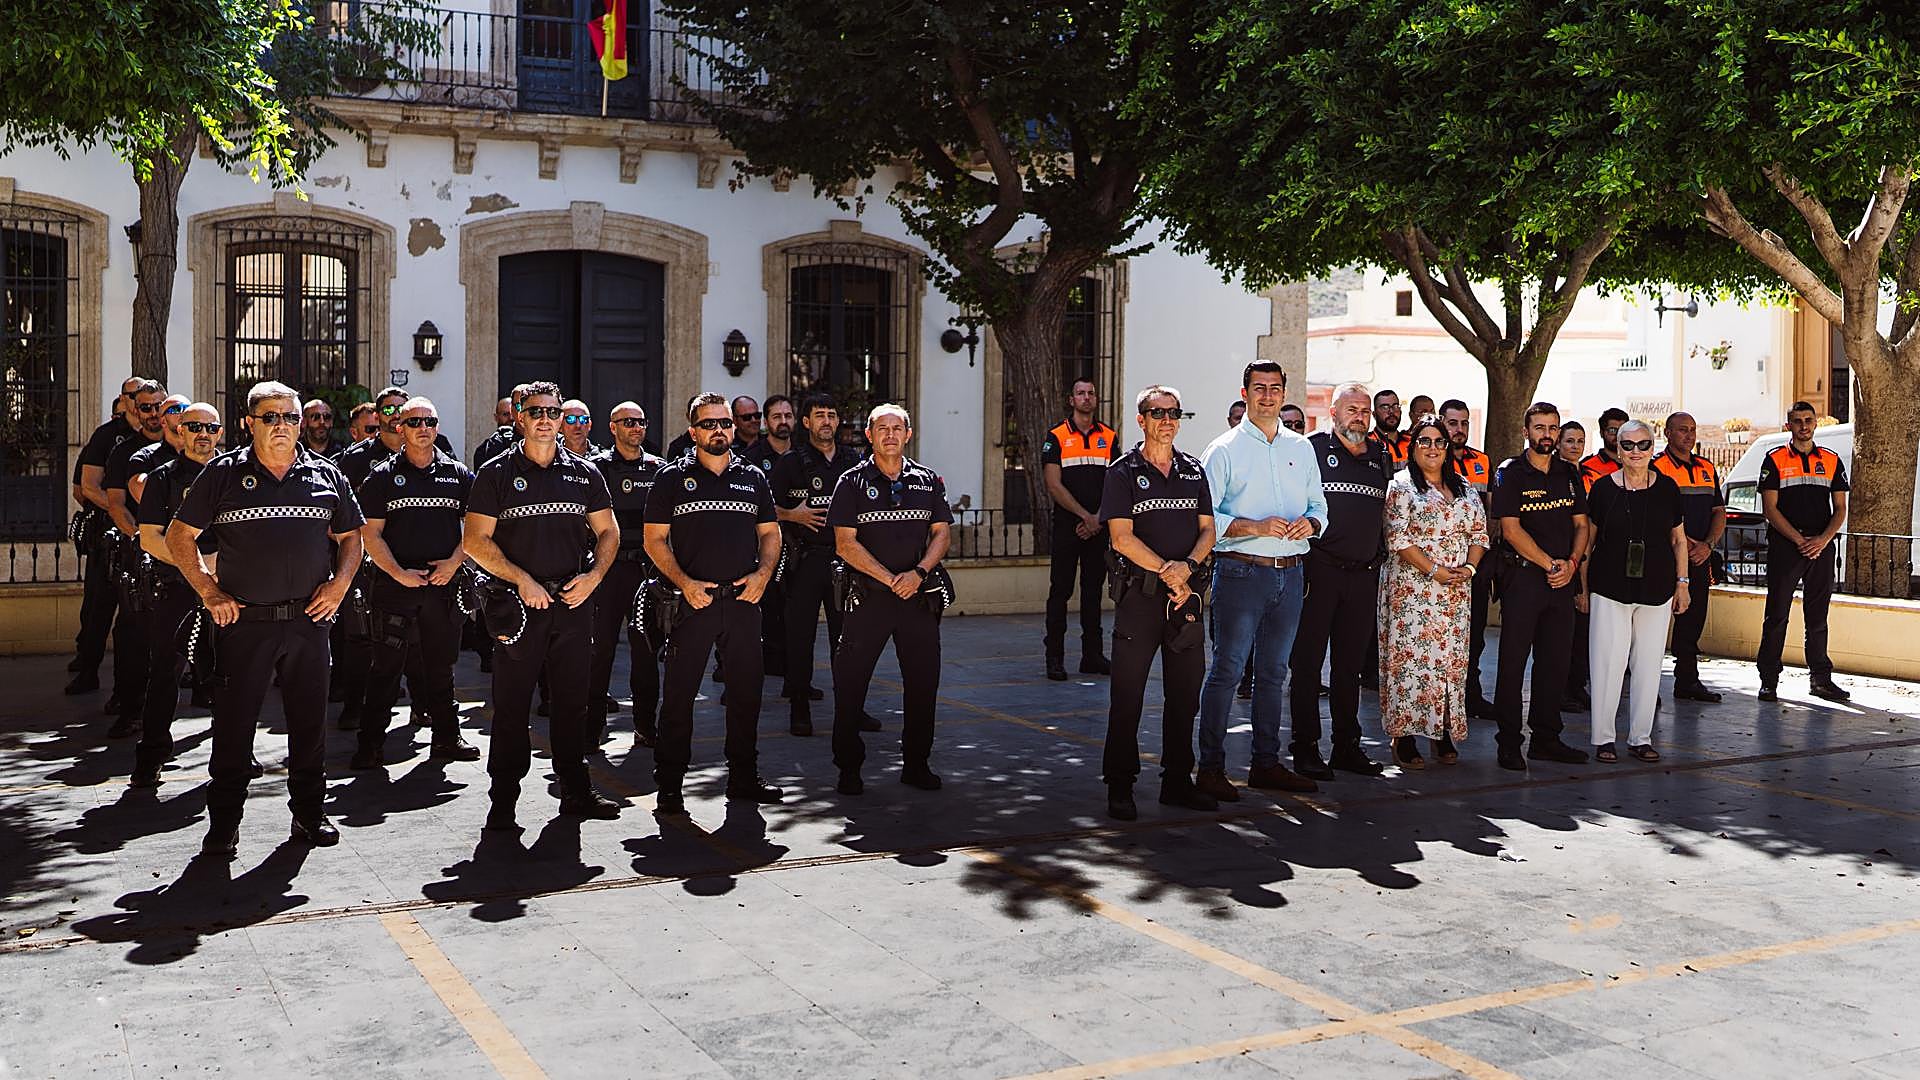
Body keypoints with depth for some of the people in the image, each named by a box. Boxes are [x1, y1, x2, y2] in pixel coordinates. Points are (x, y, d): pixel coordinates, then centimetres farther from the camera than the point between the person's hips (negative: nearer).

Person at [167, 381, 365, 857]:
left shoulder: (326, 476, 8)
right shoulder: (223, 474, 2)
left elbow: (350, 536, 18)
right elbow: (179, 537, 5)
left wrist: (340, 583, 1)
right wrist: (208, 591, -3)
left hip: (309, 618, 2)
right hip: (244, 620, -2)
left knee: (310, 720, 9)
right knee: (234, 722, 2)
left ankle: (309, 813, 22)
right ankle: (224, 822, 13)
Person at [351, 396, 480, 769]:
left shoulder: (458, 474, 8)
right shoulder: (382, 476, 3)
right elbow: (370, 534, -1)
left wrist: (454, 561, -6)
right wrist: (399, 573, -13)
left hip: (443, 584, 2)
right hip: (393, 585, -2)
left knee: (441, 665, 11)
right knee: (386, 667, 0)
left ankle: (447, 737, 20)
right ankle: (371, 744, 7)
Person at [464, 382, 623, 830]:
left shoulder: (584, 473, 10)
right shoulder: (497, 473, 0)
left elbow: (608, 532, 14)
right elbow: (476, 541, -4)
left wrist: (593, 576, -3)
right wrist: (523, 580, -12)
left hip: (574, 602, 3)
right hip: (517, 602, -3)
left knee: (572, 700, 10)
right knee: (511, 704, -1)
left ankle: (575, 790, 21)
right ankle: (503, 801, 6)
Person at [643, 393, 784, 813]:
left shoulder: (753, 478, 13)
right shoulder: (672, 478, 3)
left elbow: (770, 533, 17)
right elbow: (655, 540, 0)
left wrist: (763, 574, -2)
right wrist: (684, 583, -12)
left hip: (743, 600, 3)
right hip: (692, 601, -3)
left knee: (747, 690, 8)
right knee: (679, 692, -2)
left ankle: (744, 777, 21)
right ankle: (669, 784, 6)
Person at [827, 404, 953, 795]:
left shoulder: (928, 481, 10)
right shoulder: (853, 482, 0)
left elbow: (942, 533, 7)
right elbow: (846, 544, -6)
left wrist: (918, 573, -10)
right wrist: (890, 579, -13)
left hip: (919, 596, 3)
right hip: (868, 596, -3)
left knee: (923, 681, 6)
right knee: (850, 681, -2)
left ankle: (916, 764, 19)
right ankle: (849, 768, 9)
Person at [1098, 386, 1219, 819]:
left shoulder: (1194, 471, 13)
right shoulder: (1124, 471, 0)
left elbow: (1207, 530, 9)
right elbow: (1122, 537, -9)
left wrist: (1188, 566, -11)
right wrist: (1167, 572, -14)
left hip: (1186, 593, 4)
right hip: (1139, 593, -4)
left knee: (1185, 692, 8)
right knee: (1127, 693, -2)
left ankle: (1178, 782, 19)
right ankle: (1120, 786, 6)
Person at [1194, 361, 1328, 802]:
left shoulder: (1301, 448, 14)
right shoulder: (1225, 450, -1)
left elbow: (1319, 507, 17)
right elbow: (1203, 516, -7)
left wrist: (1309, 524, -6)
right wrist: (1255, 527, -18)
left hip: (1290, 572, 5)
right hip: (1241, 571, -5)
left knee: (1274, 671, 12)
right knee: (1227, 668, -5)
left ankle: (1266, 763, 21)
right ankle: (1210, 767, 0)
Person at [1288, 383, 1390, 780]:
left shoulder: (1382, 456, 15)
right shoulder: (1313, 448, 0)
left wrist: (1379, 556, 16)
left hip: (1364, 572, 5)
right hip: (1319, 569, -5)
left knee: (1351, 663, 11)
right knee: (1307, 661, -1)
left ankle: (1347, 745, 18)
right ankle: (1306, 747, 5)